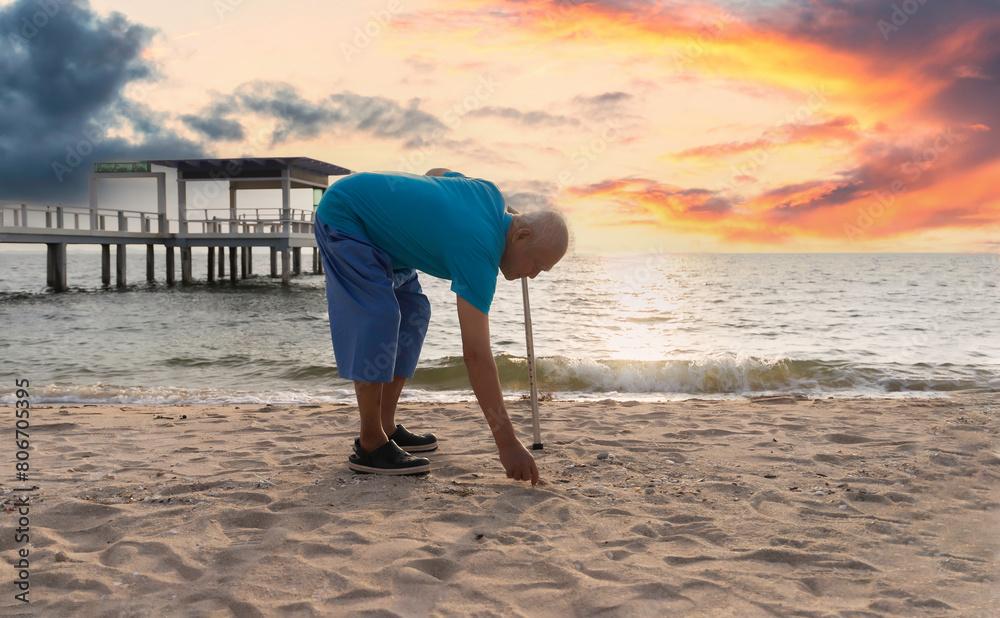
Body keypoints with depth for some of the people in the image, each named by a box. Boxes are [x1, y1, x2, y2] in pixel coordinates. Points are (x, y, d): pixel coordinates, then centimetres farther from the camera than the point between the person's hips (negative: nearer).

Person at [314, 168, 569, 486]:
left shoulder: (490, 194, -6)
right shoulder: (478, 254, -31)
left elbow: (437, 172, 16)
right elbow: (475, 354, -34)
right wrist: (507, 442, -32)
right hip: (341, 216, -10)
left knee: (413, 313, 6)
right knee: (379, 316, -20)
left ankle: (386, 426, 11)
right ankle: (370, 446, -13)